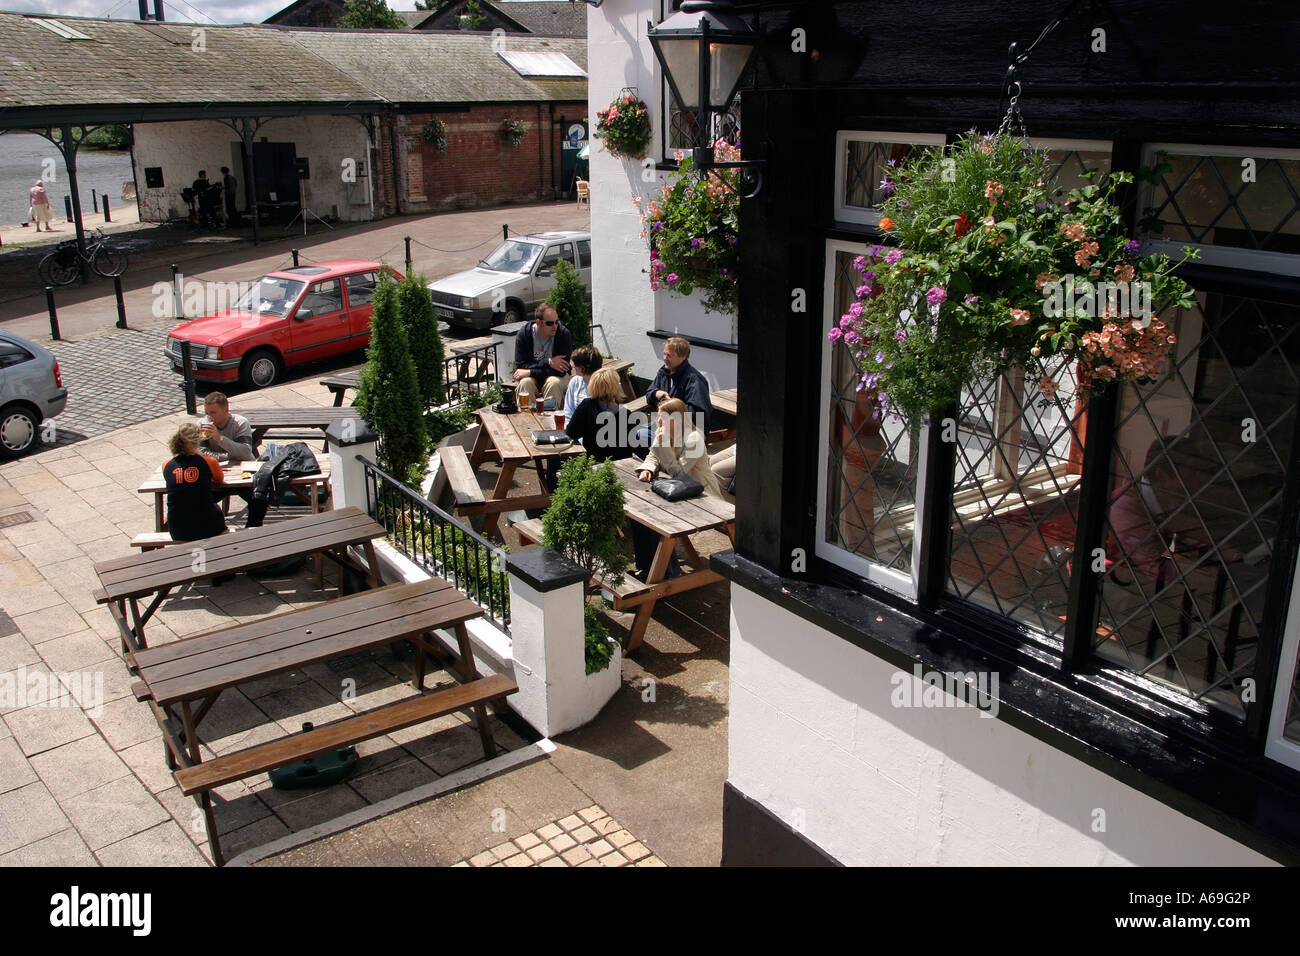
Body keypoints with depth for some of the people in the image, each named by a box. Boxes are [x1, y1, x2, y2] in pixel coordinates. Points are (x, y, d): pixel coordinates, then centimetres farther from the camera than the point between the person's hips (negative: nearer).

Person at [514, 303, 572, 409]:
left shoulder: (564, 334, -18)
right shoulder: (524, 333, -13)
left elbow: (561, 371, -22)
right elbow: (520, 366, -15)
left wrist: (529, 372, -22)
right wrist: (548, 362, -24)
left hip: (556, 376, -1)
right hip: (532, 377, 1)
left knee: (554, 382, -33)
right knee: (525, 383, -30)